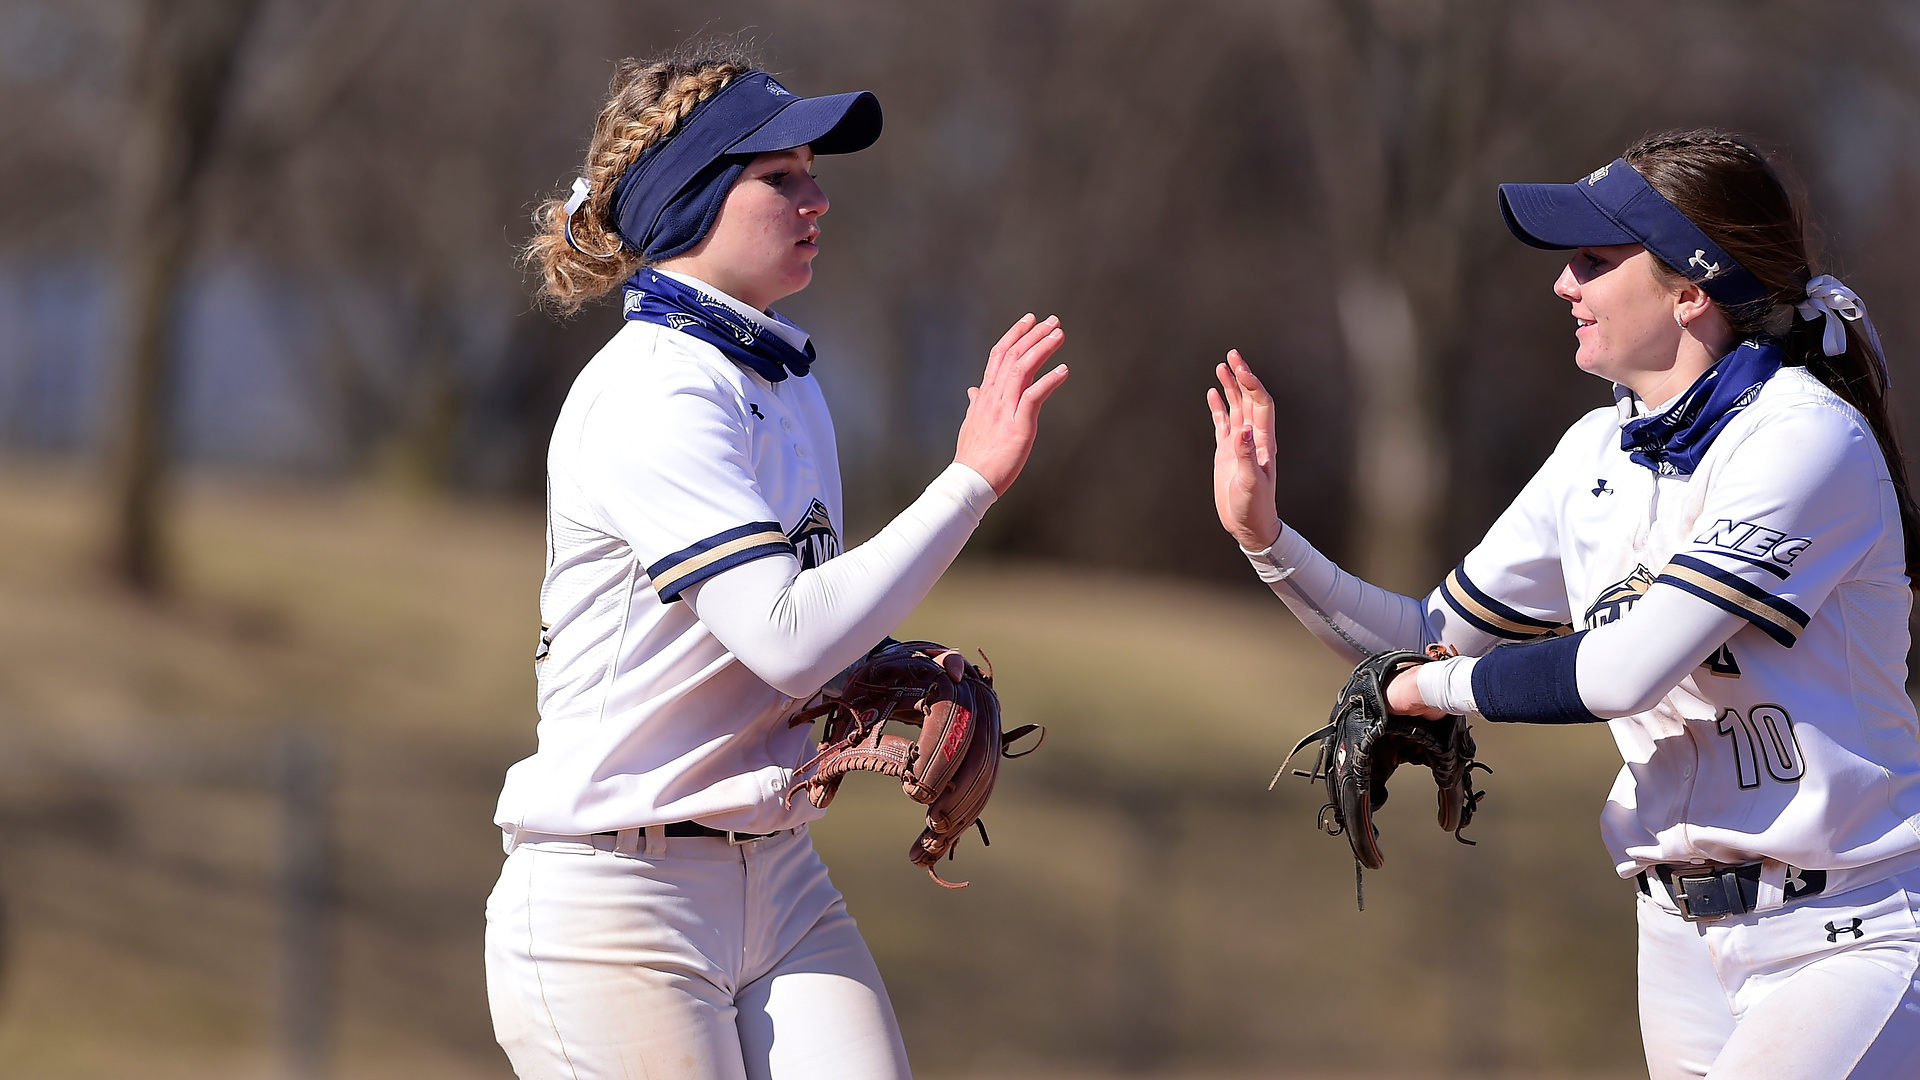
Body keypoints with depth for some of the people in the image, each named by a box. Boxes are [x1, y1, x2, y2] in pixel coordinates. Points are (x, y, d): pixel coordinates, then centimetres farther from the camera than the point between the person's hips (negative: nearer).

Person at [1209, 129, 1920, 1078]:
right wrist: (1263, 536, 4)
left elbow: (1621, 671, -22)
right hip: (1680, 930, 7)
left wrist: (1438, 687, -7)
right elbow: (1435, 643, 15)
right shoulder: (1597, 452, 8)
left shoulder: (1805, 438, -16)